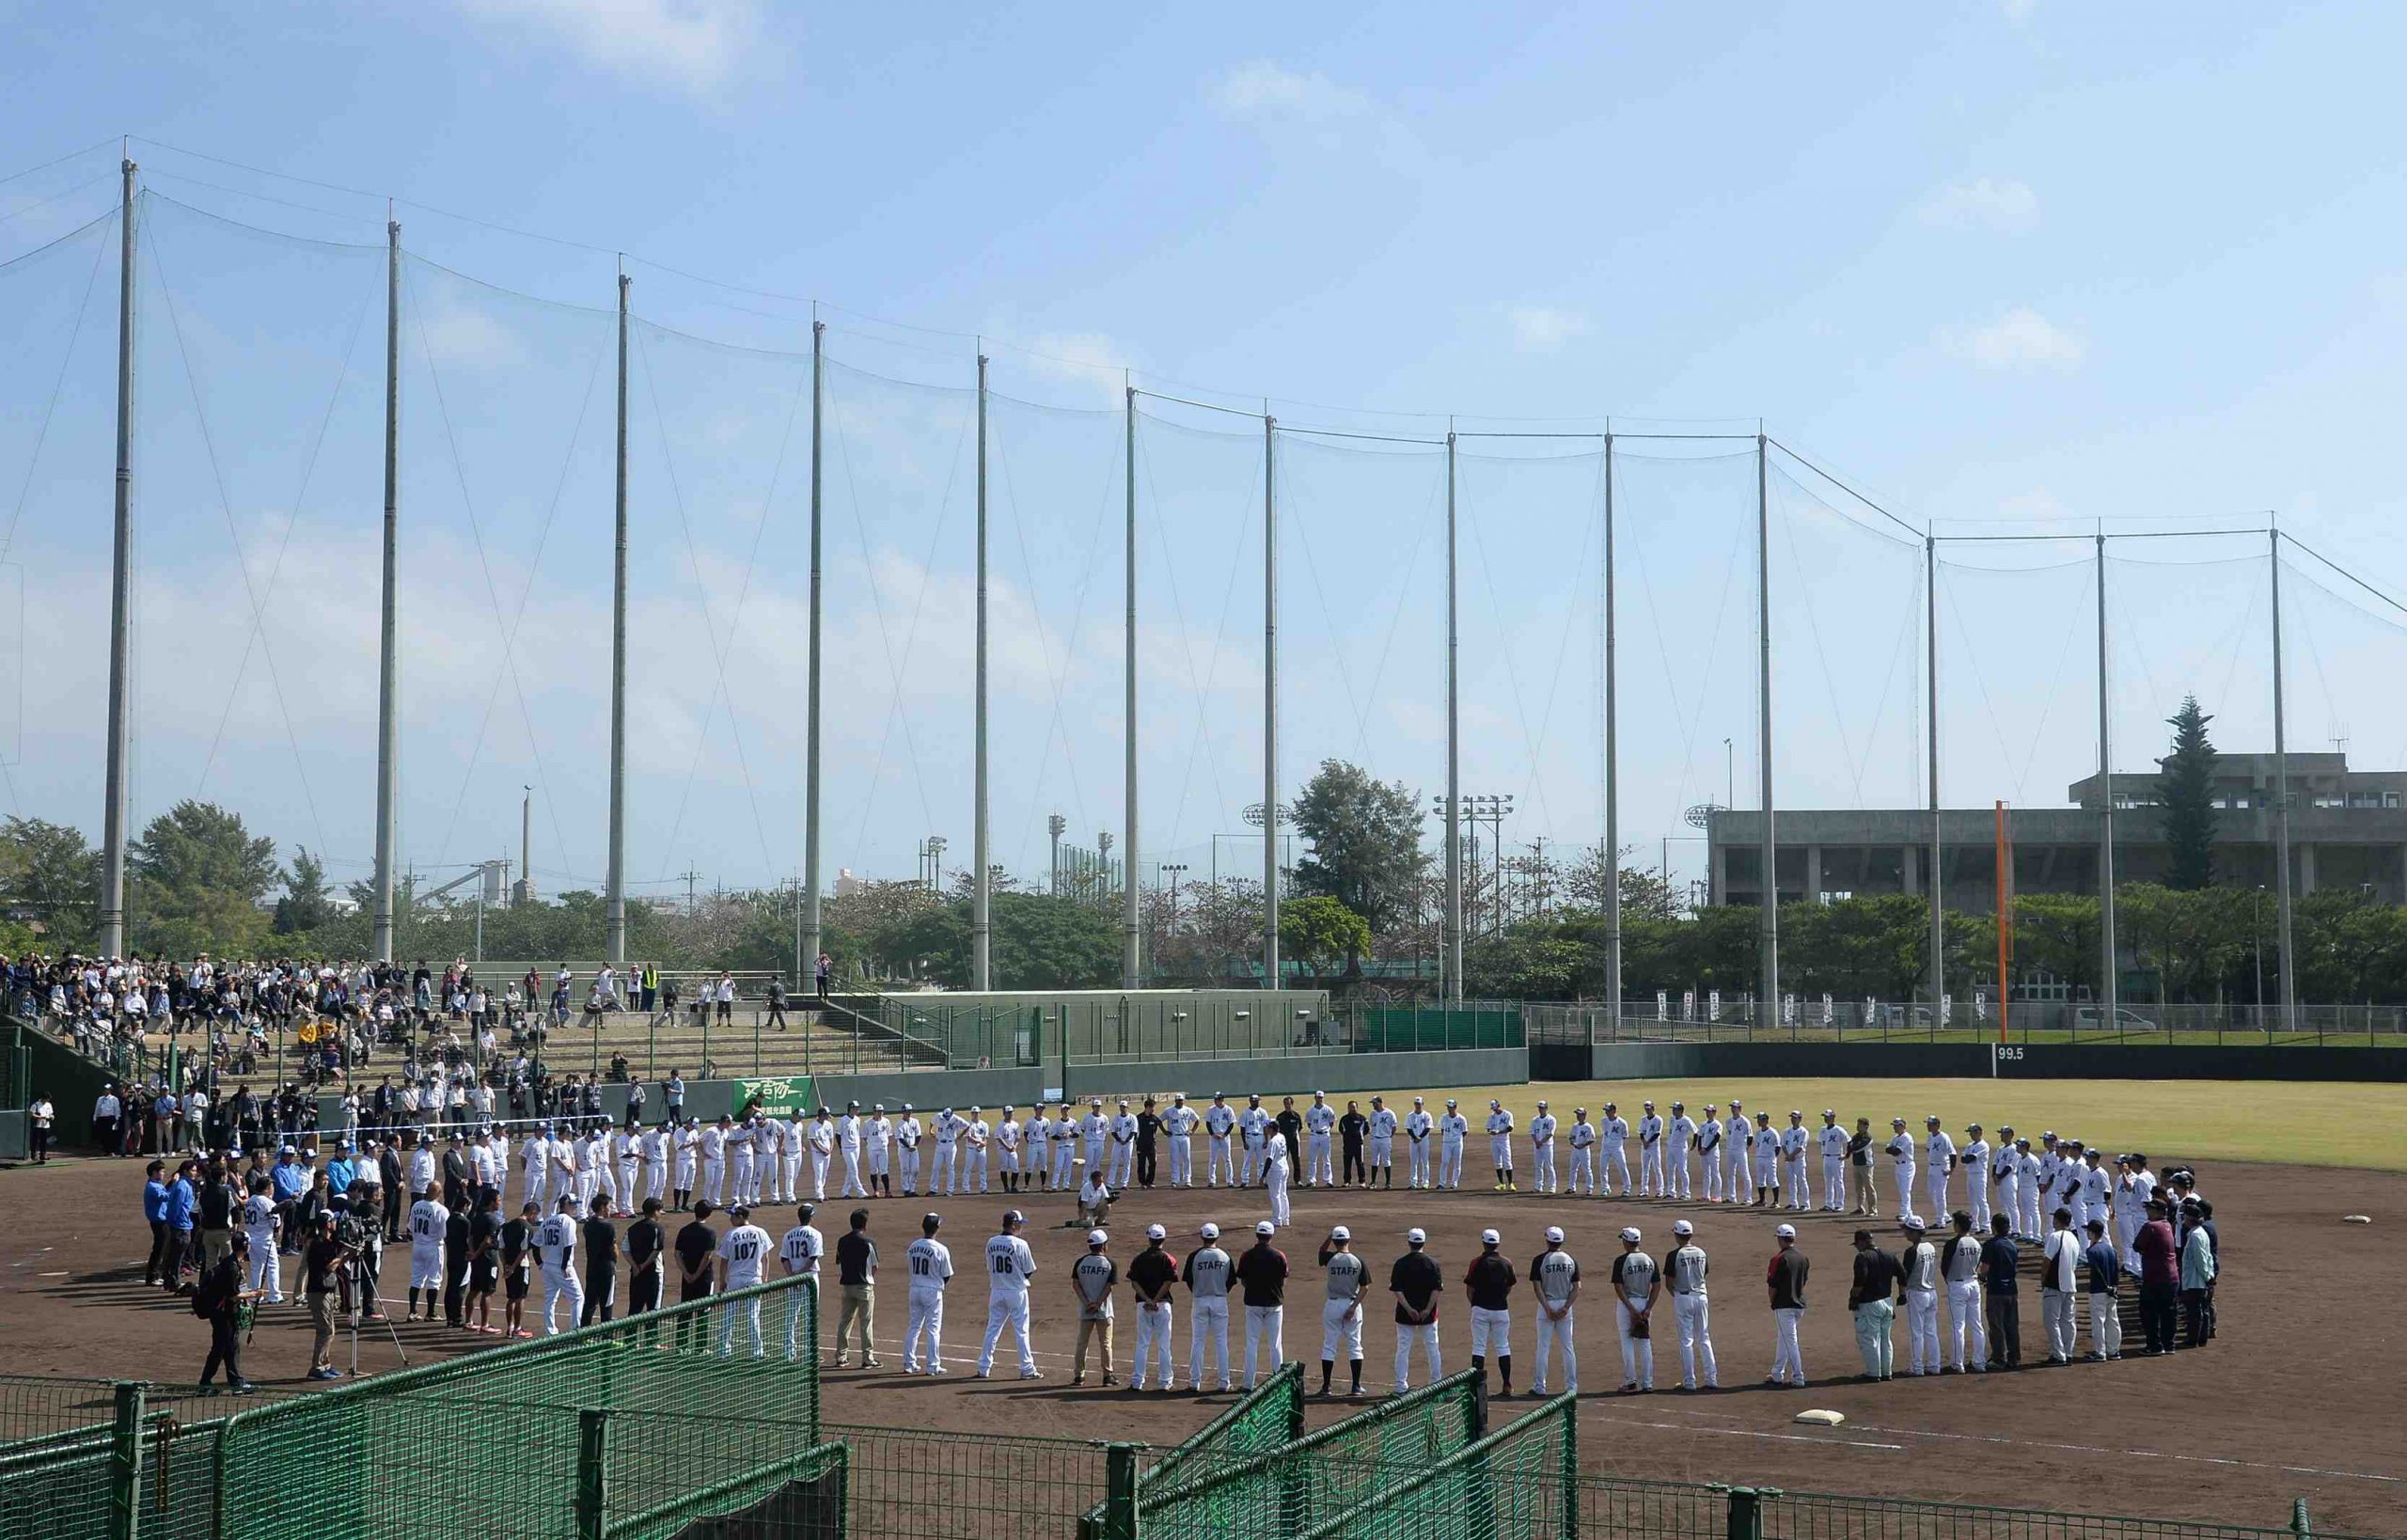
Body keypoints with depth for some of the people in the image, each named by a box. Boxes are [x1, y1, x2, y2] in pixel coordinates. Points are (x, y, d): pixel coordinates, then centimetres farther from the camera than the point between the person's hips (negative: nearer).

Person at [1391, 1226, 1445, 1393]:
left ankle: (1401, 1386, 0)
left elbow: (1396, 1290, -10)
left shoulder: (1400, 1263, -4)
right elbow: (1437, 1289, -8)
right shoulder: (1432, 1263, -2)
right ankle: (1436, 1384, 15)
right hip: (1428, 1315, 1)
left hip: (1405, 1314, -1)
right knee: (1432, 1348, 11)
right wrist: (1428, 1309, -10)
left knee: (1403, 1349, 3)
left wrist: (1408, 1308, -13)